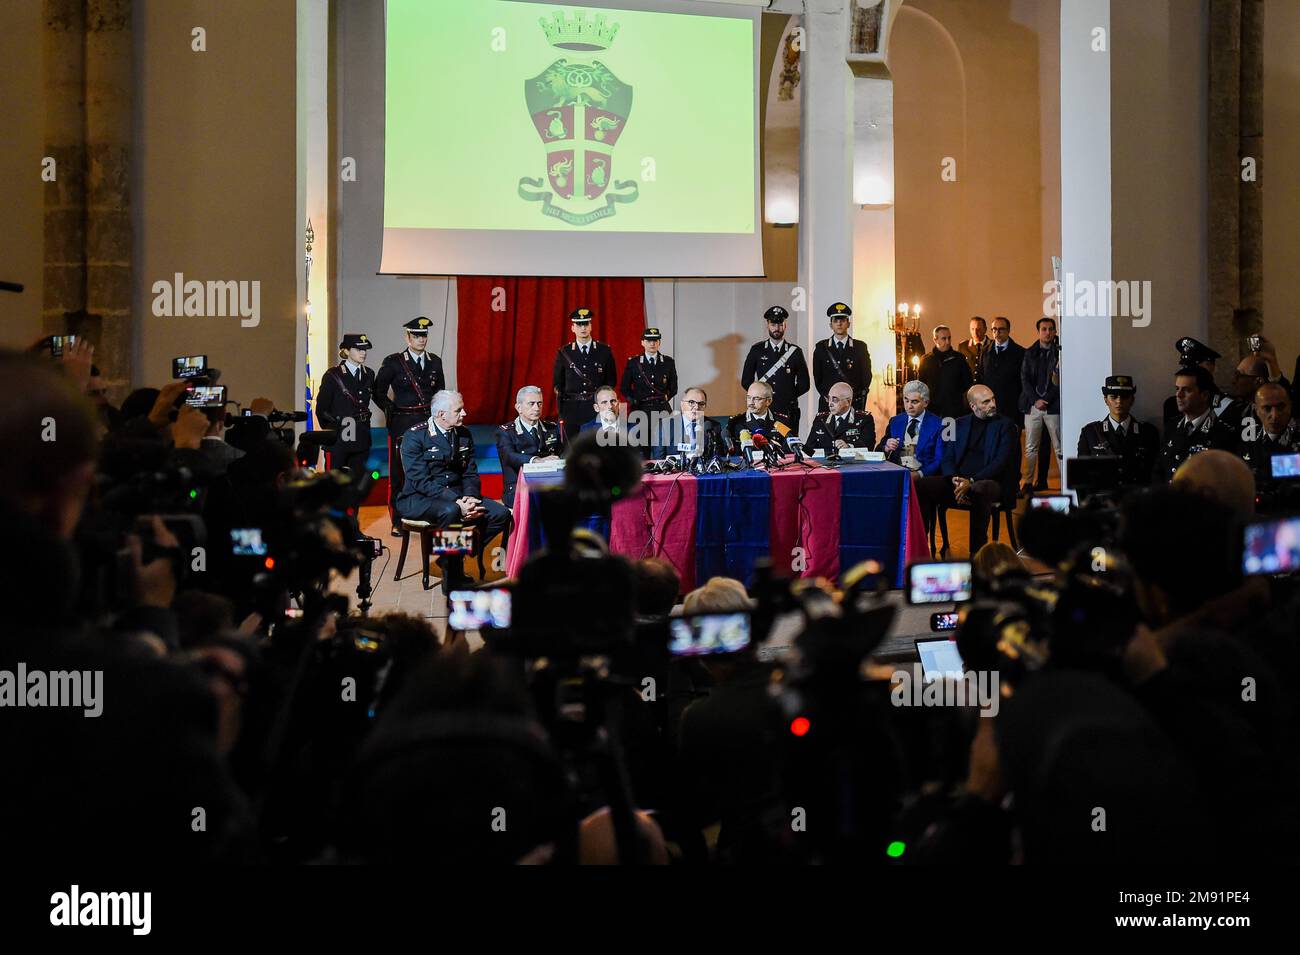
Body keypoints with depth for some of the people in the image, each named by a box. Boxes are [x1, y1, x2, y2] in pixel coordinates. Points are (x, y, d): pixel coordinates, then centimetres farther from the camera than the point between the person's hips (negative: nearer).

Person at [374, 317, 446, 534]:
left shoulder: (435, 362, 11)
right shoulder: (393, 362, -1)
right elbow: (378, 392, 5)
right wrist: (393, 411, -1)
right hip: (402, 425, -3)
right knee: (399, 474, -2)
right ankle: (397, 522, 4)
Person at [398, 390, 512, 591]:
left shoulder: (464, 435, 10)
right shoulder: (415, 437, -10)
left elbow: (470, 474, 9)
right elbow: (421, 481, -19)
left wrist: (469, 497, -15)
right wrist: (456, 502, -28)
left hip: (458, 497, 6)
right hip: (418, 499, -6)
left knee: (501, 514, -16)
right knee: (450, 511, -39)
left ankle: (456, 556, -2)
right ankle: (452, 579, -24)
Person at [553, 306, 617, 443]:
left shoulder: (604, 351, 6)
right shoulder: (564, 353, 7)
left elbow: (611, 381, 11)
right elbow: (557, 384, 10)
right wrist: (561, 414, 4)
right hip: (571, 410, 1)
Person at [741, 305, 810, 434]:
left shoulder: (795, 352, 8)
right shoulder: (757, 350, 9)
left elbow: (804, 384, 11)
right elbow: (746, 381, 11)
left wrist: (788, 396, 4)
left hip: (788, 412, 0)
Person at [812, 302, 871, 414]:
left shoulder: (860, 347, 9)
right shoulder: (821, 348, 10)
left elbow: (866, 377, 8)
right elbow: (817, 378, 11)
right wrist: (827, 396, 1)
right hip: (828, 405, 0)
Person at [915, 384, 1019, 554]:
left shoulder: (1005, 426, 5)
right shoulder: (960, 424, 17)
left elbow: (1001, 463, -7)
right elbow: (947, 458, 11)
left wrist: (971, 482, -19)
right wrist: (955, 480, -13)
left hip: (989, 482, -4)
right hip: (958, 481, 4)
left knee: (978, 491, -40)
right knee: (922, 485, -21)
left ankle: (977, 552, -36)